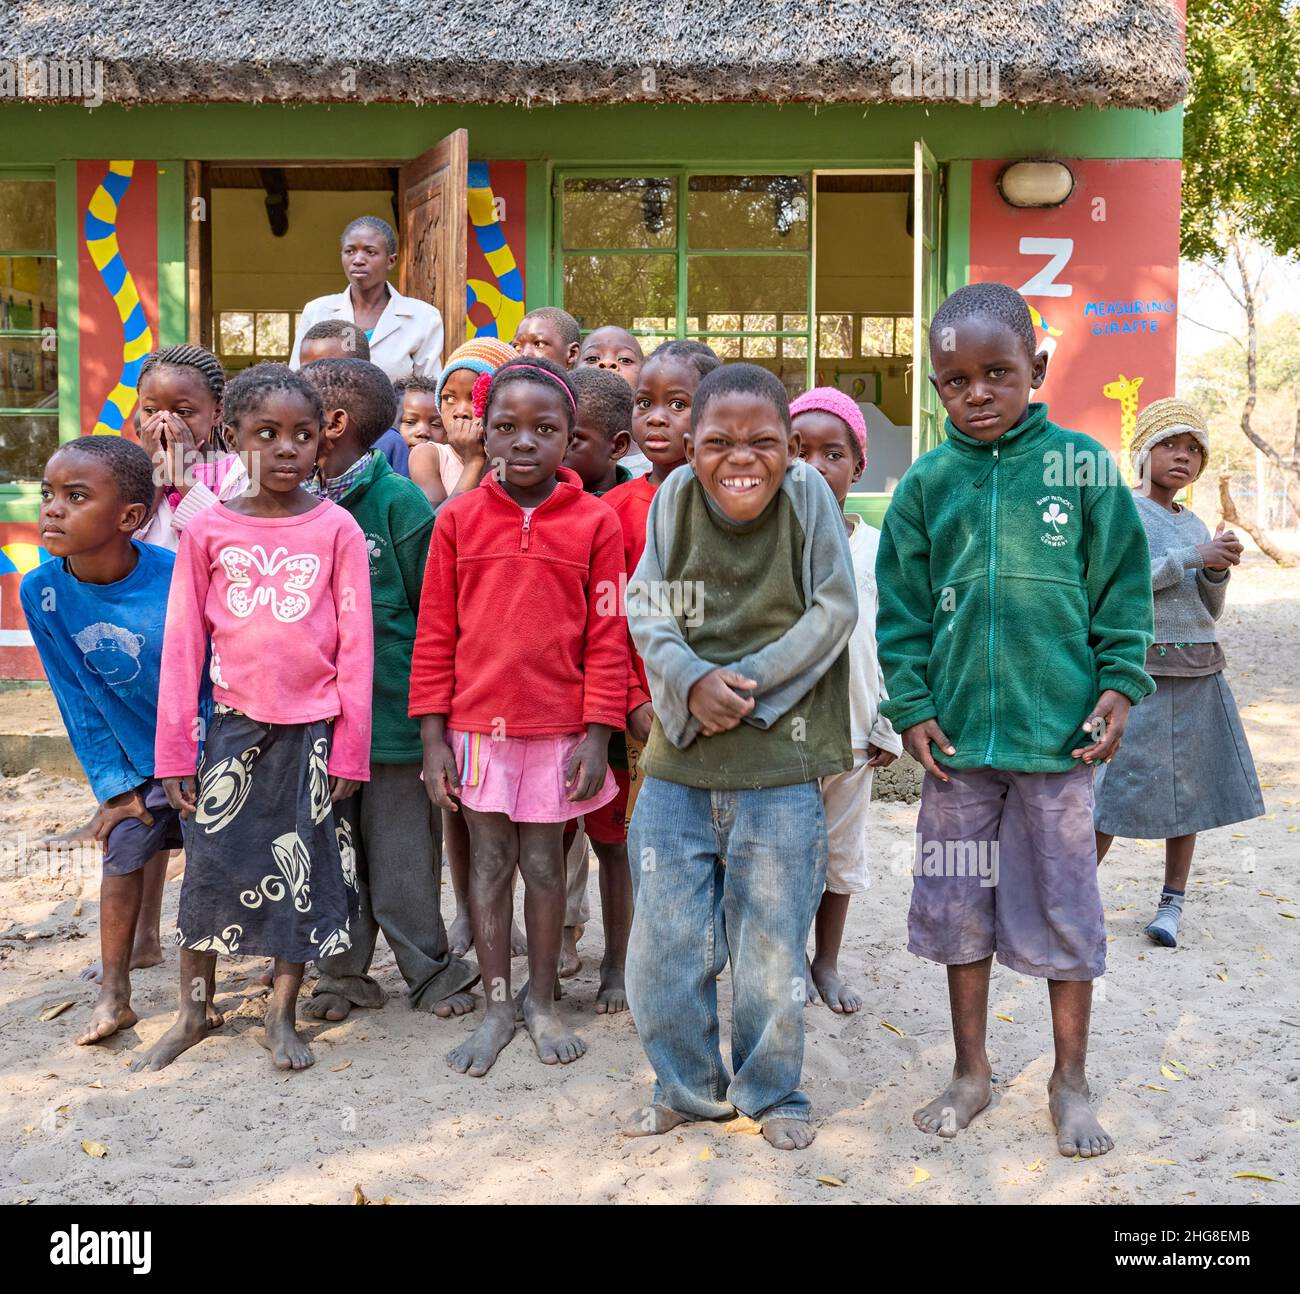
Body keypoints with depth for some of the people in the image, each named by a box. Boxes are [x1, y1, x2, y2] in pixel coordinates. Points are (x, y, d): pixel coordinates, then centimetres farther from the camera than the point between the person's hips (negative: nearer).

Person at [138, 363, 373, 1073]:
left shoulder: (337, 528, -3)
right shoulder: (207, 528, 0)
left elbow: (356, 646, -2)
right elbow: (183, 644, 2)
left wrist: (350, 748, -4)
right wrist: (174, 751, 1)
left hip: (311, 728, -1)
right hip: (234, 722, 1)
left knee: (302, 868, 7)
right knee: (210, 863, 5)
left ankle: (282, 1015, 24)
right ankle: (194, 1009, 25)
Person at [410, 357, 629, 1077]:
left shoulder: (595, 523, -3)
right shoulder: (458, 520, 0)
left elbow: (607, 638, -2)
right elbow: (434, 635, 1)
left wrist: (597, 736, -6)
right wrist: (433, 737, -2)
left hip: (558, 729, -1)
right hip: (476, 726, 1)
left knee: (544, 863, 10)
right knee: (489, 862, 10)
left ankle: (542, 1002, 27)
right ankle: (496, 1007, 23)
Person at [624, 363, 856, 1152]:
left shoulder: (809, 494, -9)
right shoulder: (675, 496, -4)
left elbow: (834, 612, -7)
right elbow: (647, 612, -1)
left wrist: (749, 684, -13)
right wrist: (692, 682, -18)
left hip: (781, 768, -2)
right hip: (679, 767, 2)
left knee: (772, 950, 8)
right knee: (665, 944, 9)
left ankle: (774, 1093, 30)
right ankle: (690, 1087, 31)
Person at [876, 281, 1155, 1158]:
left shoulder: (1080, 463, -3)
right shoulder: (928, 483, 1)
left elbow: (1122, 584, 2)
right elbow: (902, 607, 4)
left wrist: (1120, 683, -4)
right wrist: (911, 707, -1)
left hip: (1060, 729, -2)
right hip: (957, 732, 2)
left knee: (1065, 906, 9)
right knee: (959, 904, 12)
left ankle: (1071, 1082, 28)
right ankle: (971, 1071, 30)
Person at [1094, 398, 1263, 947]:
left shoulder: (1193, 523, 13)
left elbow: (1209, 610, 14)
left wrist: (1219, 570, -7)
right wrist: (1193, 558, -17)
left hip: (1199, 672, 6)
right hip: (1141, 669, -6)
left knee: (1190, 785, 7)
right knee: (1119, 786, -5)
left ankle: (1172, 901, 18)